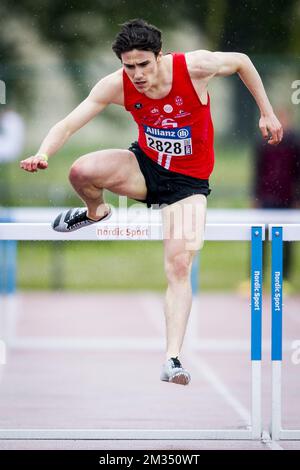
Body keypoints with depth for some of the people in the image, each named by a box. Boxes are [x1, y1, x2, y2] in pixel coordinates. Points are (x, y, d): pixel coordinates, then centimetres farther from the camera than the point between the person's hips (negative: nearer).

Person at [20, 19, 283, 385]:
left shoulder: (194, 67, -24)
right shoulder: (116, 86, -19)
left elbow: (241, 61, -5)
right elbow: (69, 123, -23)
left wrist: (266, 113, -1)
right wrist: (43, 154, -43)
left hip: (188, 182, -2)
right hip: (145, 166, 2)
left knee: (179, 267, -15)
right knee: (82, 171, -27)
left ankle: (172, 360, -12)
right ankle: (95, 212, 9)